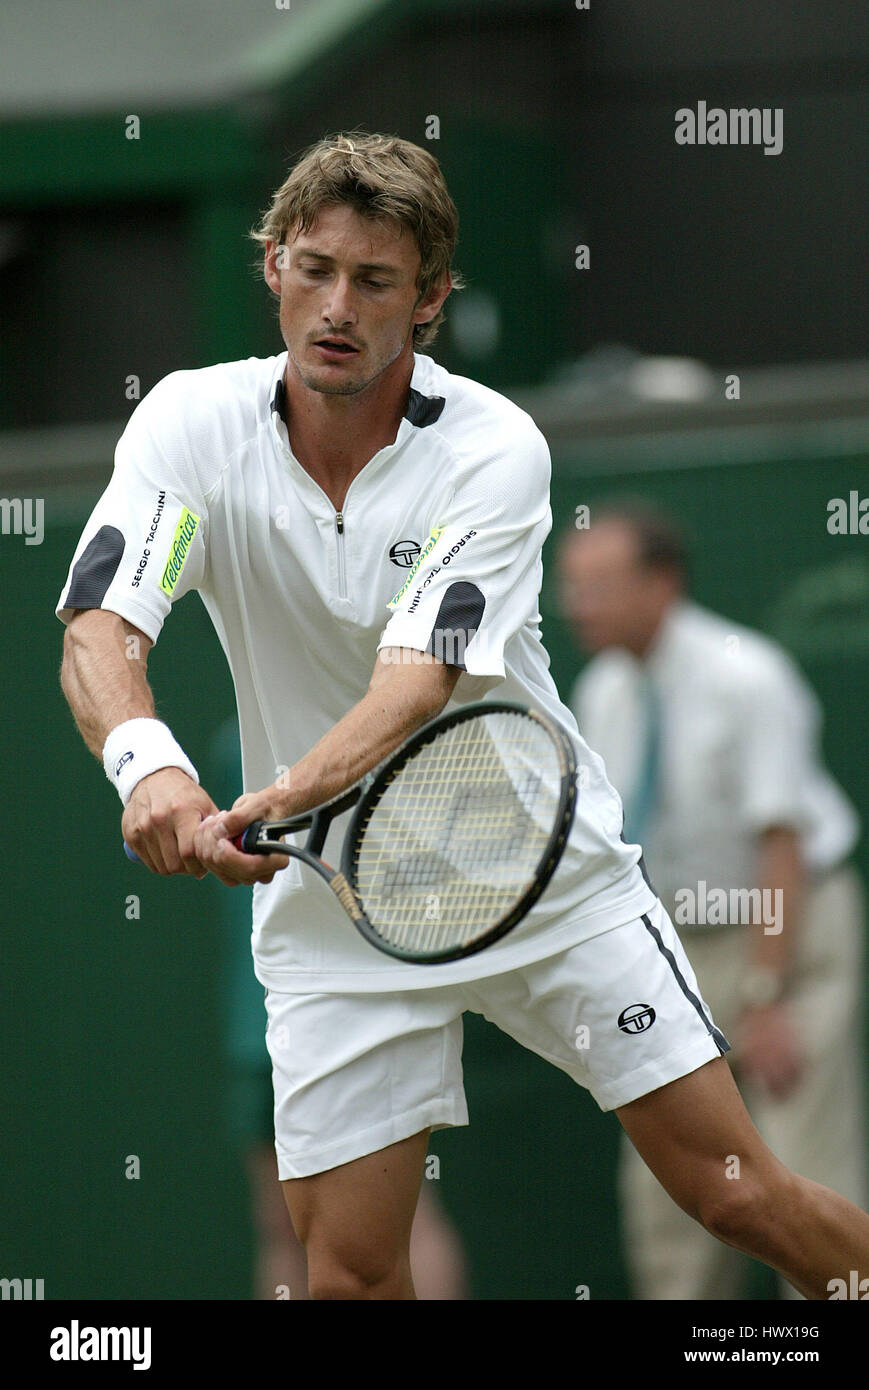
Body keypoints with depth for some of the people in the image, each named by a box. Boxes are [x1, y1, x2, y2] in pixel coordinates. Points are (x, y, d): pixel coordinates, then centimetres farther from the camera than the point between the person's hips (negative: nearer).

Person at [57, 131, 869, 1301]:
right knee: (349, 1271, -4)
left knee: (740, 1197, -4)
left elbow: (421, 679, -26)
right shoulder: (193, 424, -8)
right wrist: (145, 760, -44)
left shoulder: (494, 448, -15)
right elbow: (99, 633, -20)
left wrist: (274, 802, -45)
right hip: (328, 900, 1)